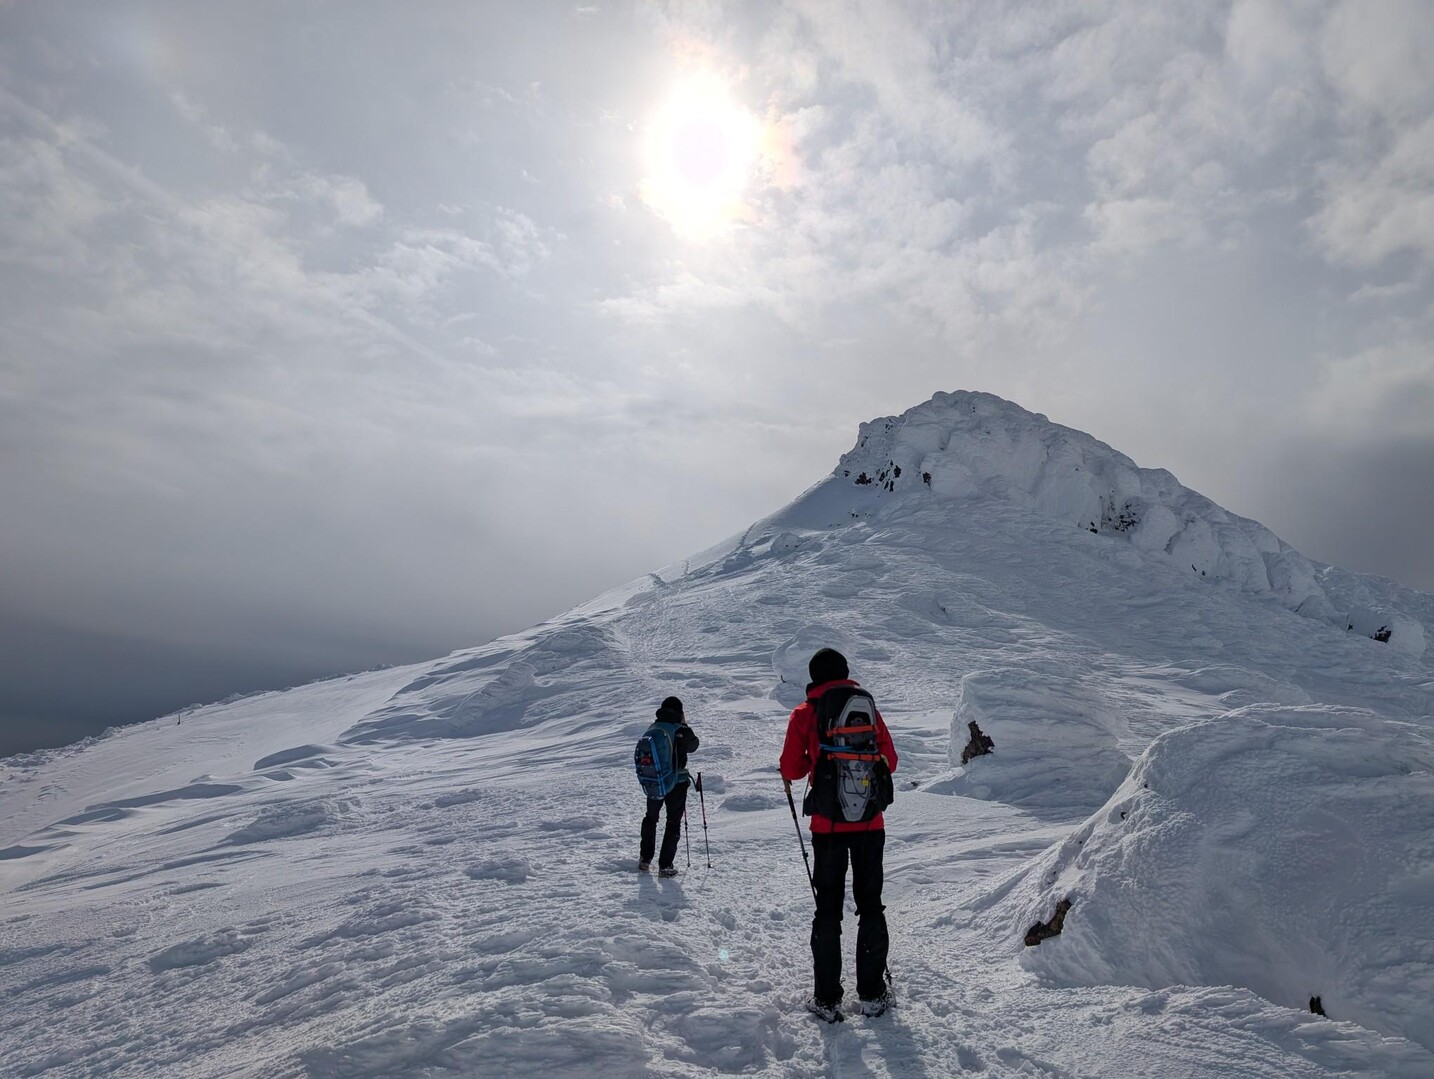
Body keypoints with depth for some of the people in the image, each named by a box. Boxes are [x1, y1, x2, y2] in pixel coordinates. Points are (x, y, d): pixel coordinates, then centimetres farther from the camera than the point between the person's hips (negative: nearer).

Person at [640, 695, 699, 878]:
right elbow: (693, 745, 3)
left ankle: (645, 859, 30)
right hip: (676, 782, -4)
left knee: (651, 819, 23)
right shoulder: (681, 731, -15)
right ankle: (665, 866, 7)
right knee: (673, 823, 9)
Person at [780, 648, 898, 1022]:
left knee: (828, 908, 8)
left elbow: (791, 770, -4)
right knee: (870, 905, 14)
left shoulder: (805, 713, -4)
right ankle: (872, 993, 19)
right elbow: (890, 761, 6)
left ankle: (827, 998, 11)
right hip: (870, 822, 2)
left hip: (829, 825, -2)